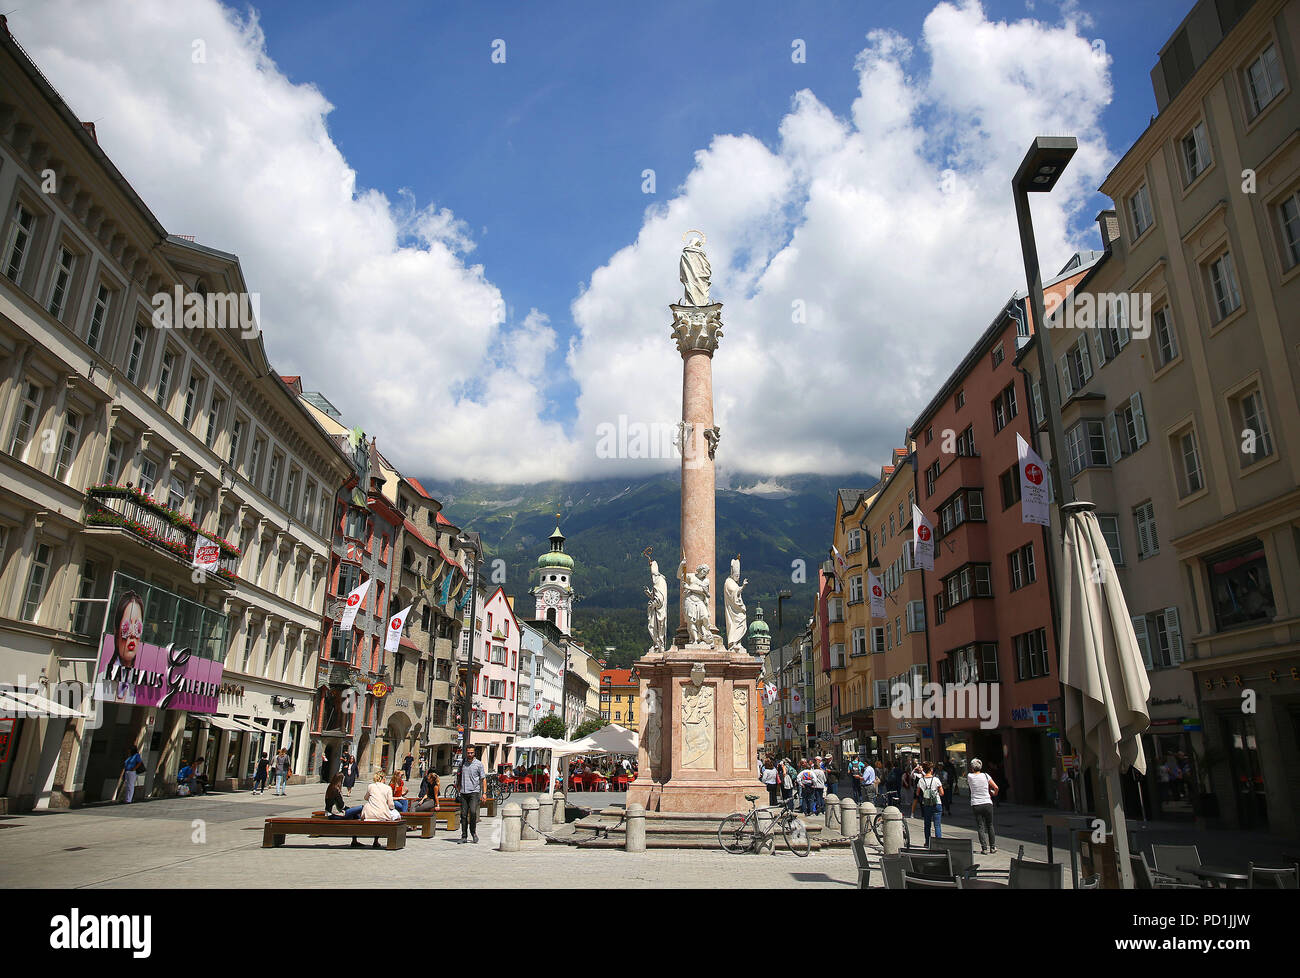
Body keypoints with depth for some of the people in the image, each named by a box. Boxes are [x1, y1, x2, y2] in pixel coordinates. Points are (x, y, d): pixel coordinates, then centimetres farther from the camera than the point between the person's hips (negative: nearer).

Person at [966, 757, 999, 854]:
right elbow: (996, 787, 0)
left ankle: (985, 848, -1)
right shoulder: (985, 775, -1)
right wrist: (994, 794, 19)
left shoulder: (969, 776, -3)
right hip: (987, 803, 1)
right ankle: (992, 847, 21)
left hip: (976, 805, -1)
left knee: (980, 827, 3)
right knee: (990, 826, 16)